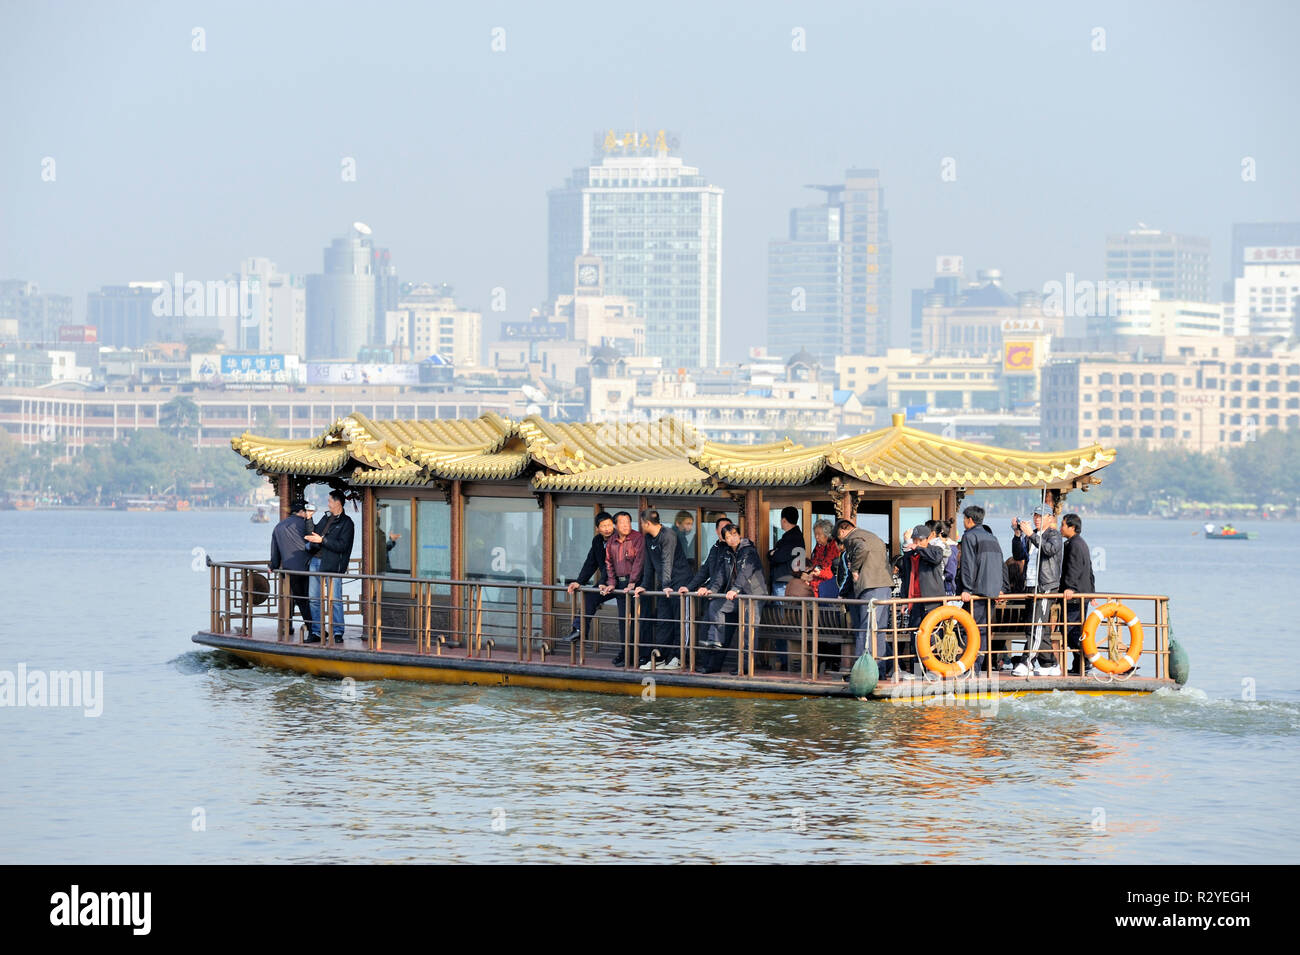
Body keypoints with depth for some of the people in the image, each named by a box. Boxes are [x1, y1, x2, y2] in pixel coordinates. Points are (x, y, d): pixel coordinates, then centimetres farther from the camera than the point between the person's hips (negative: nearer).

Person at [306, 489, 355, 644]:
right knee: (314, 599, 7)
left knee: (335, 600, -6)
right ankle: (316, 631, 13)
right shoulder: (325, 519, 18)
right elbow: (313, 534, 23)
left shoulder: (346, 523, -4)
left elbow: (342, 546, -13)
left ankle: (338, 632, -1)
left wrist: (322, 540, -15)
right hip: (316, 561, 7)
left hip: (333, 564, -7)